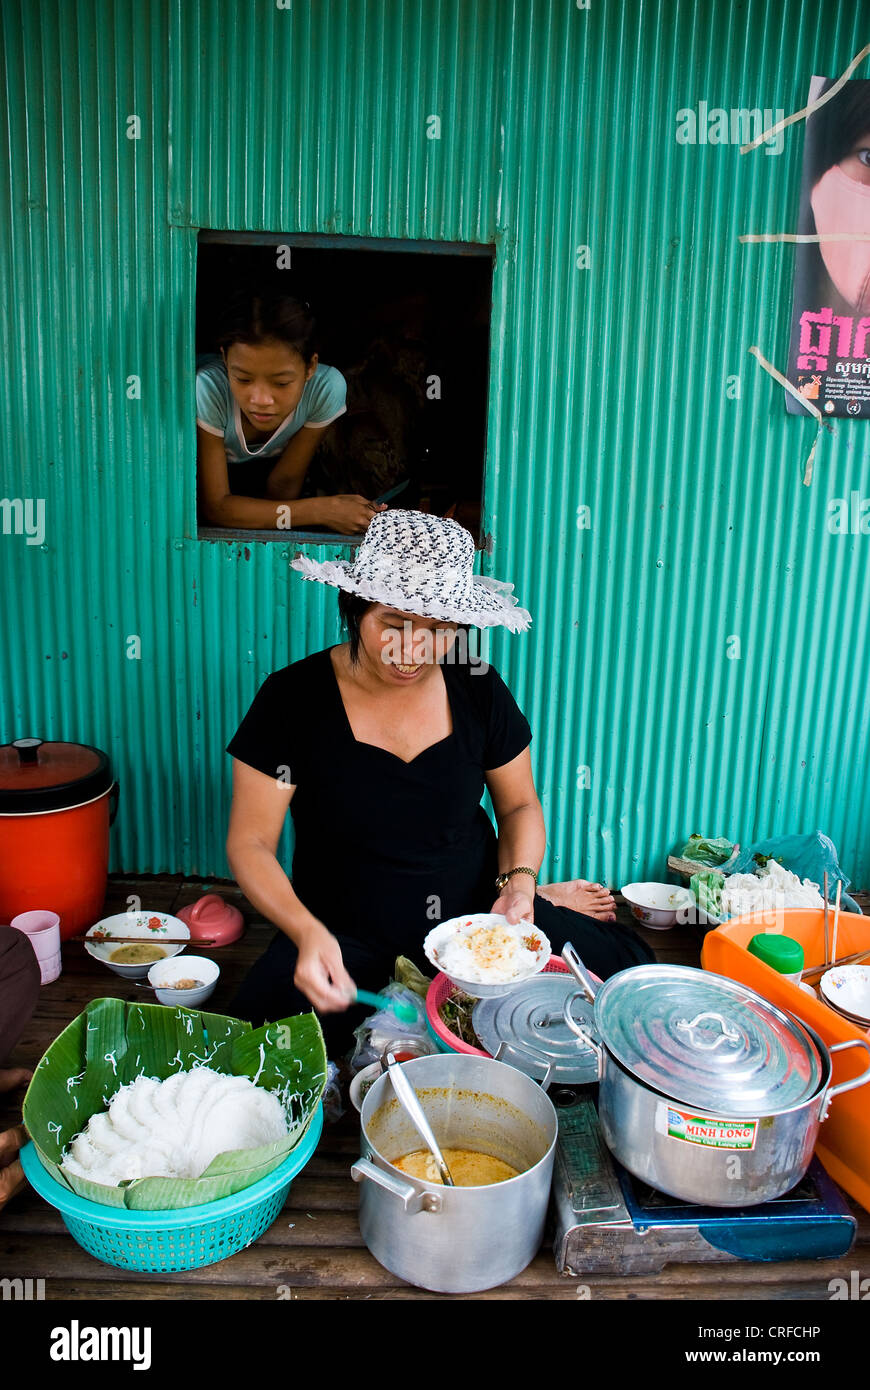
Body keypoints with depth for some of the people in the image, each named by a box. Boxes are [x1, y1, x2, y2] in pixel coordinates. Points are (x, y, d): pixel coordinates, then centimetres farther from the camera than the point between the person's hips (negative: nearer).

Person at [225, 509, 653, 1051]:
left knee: (624, 966, -16)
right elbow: (251, 844, -10)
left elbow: (520, 806, 8)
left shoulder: (478, 689, -5)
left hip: (472, 910, 1)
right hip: (343, 929, 0)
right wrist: (308, 933, -27)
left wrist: (519, 884, -11)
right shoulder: (293, 698, -14)